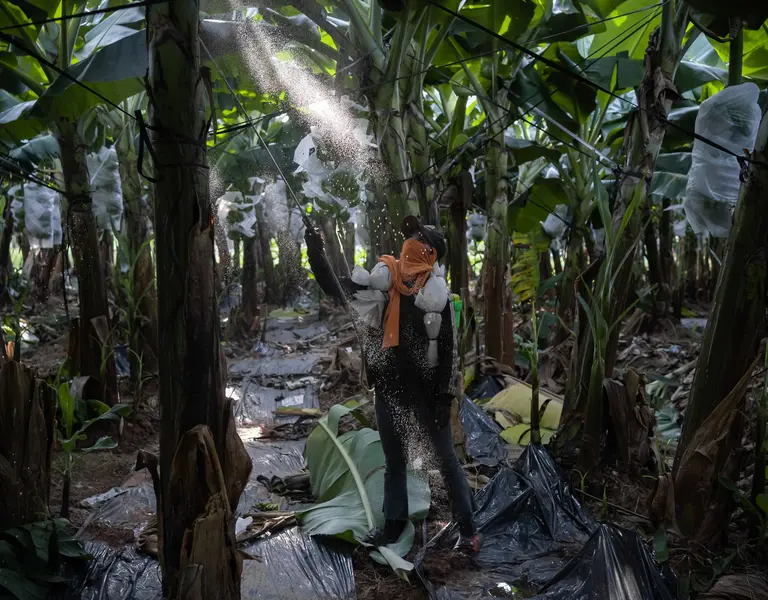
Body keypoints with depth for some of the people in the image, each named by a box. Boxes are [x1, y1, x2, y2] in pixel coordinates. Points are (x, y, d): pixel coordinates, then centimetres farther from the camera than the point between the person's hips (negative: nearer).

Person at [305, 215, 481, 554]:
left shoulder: (437, 295, -11)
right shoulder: (380, 282, -3)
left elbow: (448, 349, -8)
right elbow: (335, 289, 2)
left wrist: (445, 397, -10)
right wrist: (316, 256, -12)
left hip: (427, 390, -3)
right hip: (388, 387, 4)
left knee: (446, 458, 6)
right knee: (394, 460, 17)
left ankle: (467, 528, 18)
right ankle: (394, 525, 31)